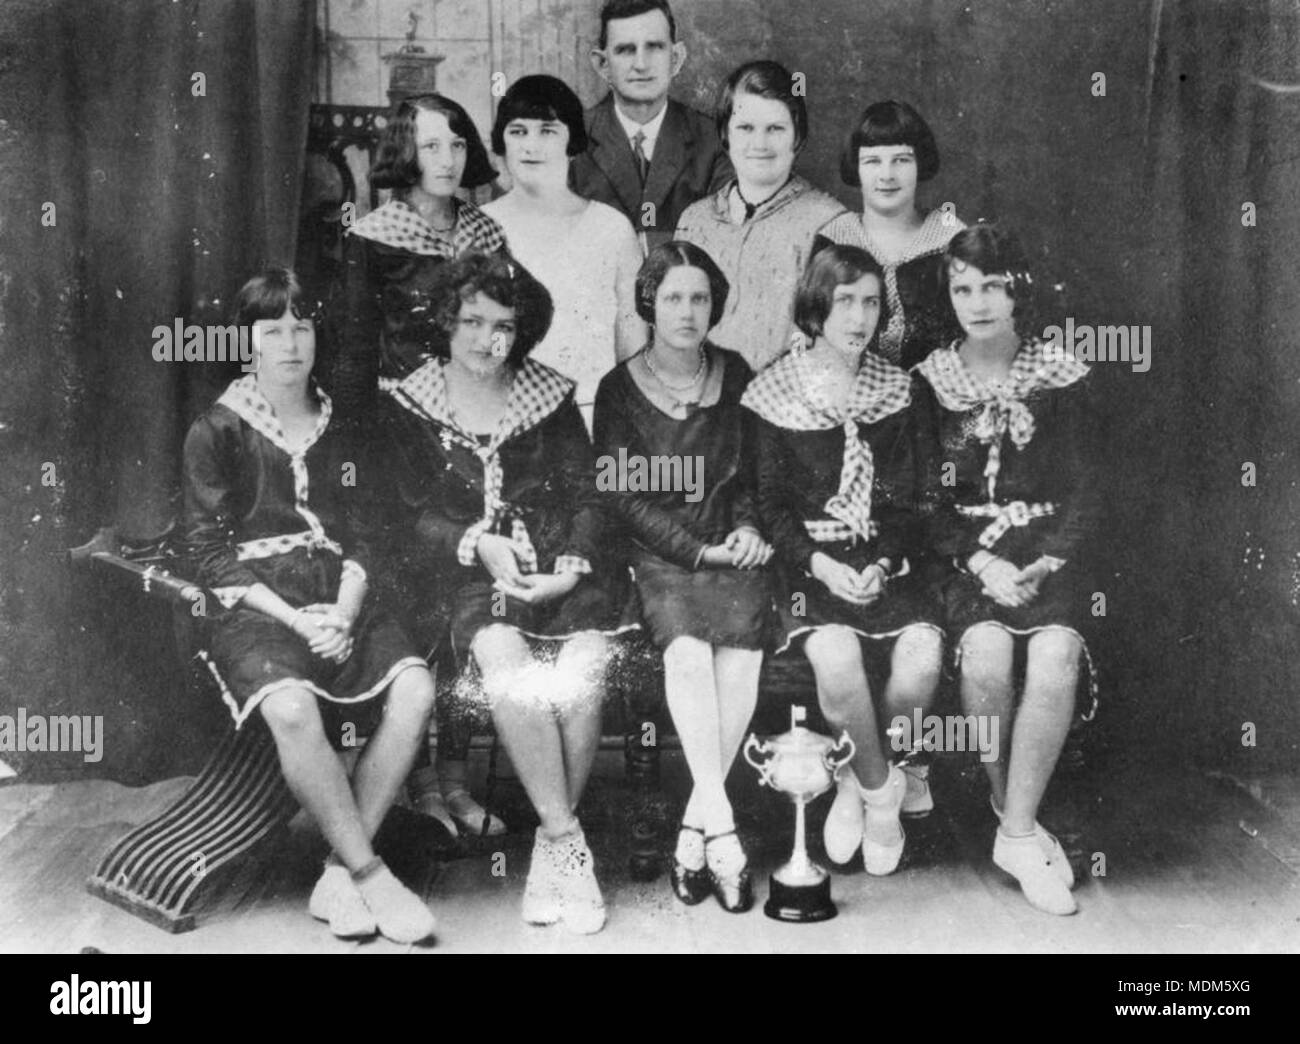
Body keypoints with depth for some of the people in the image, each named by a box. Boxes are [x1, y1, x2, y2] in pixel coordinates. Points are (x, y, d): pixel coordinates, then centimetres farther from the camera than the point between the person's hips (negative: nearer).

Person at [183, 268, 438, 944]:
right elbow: (211, 555, -1)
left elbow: (358, 538, 13)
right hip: (254, 607, -4)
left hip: (338, 602, 4)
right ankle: (371, 876, -20)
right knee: (293, 706, -36)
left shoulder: (337, 427, 17)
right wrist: (295, 619, -14)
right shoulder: (216, 432, 5)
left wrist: (344, 615, -7)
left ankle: (339, 876, -16)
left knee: (416, 689, -25)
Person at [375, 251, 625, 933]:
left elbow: (585, 496, 10)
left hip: (557, 568, 1)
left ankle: (550, 849, -9)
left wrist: (573, 564, -9)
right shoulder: (408, 403, 9)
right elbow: (406, 514, 3)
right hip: (462, 573, -1)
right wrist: (479, 543, -13)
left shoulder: (550, 396, 14)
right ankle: (567, 839, -18)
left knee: (579, 680, -27)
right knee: (508, 667, -32)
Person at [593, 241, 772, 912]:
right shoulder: (619, 389, 3)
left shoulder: (736, 377, 12)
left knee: (741, 648, -28)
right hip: (656, 554, -1)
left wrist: (748, 528, 0)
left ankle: (694, 831, -21)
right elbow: (623, 497, -3)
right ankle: (720, 829, -29)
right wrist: (698, 550, -11)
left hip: (728, 547, 2)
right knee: (688, 650, -31)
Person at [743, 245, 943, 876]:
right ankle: (881, 790, -4)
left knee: (923, 659, -25)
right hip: (807, 562, -3)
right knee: (838, 658, -31)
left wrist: (882, 564, -10)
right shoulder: (775, 393, 2)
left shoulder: (895, 390, 10)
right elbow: (770, 504, 0)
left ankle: (856, 779, 2)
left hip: (883, 560, 3)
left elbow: (904, 500, 8)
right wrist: (820, 564, -16)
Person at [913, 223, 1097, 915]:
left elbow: (1081, 494, 5)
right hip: (963, 553, 0)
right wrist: (979, 562, -14)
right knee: (986, 659, -28)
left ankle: (1016, 833, -15)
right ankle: (1011, 811, -7)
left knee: (1055, 662, -27)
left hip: (1047, 552, 1)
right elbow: (922, 496, 1)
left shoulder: (1061, 379, 6)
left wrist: (1045, 564, -12)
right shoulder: (928, 380, 5)